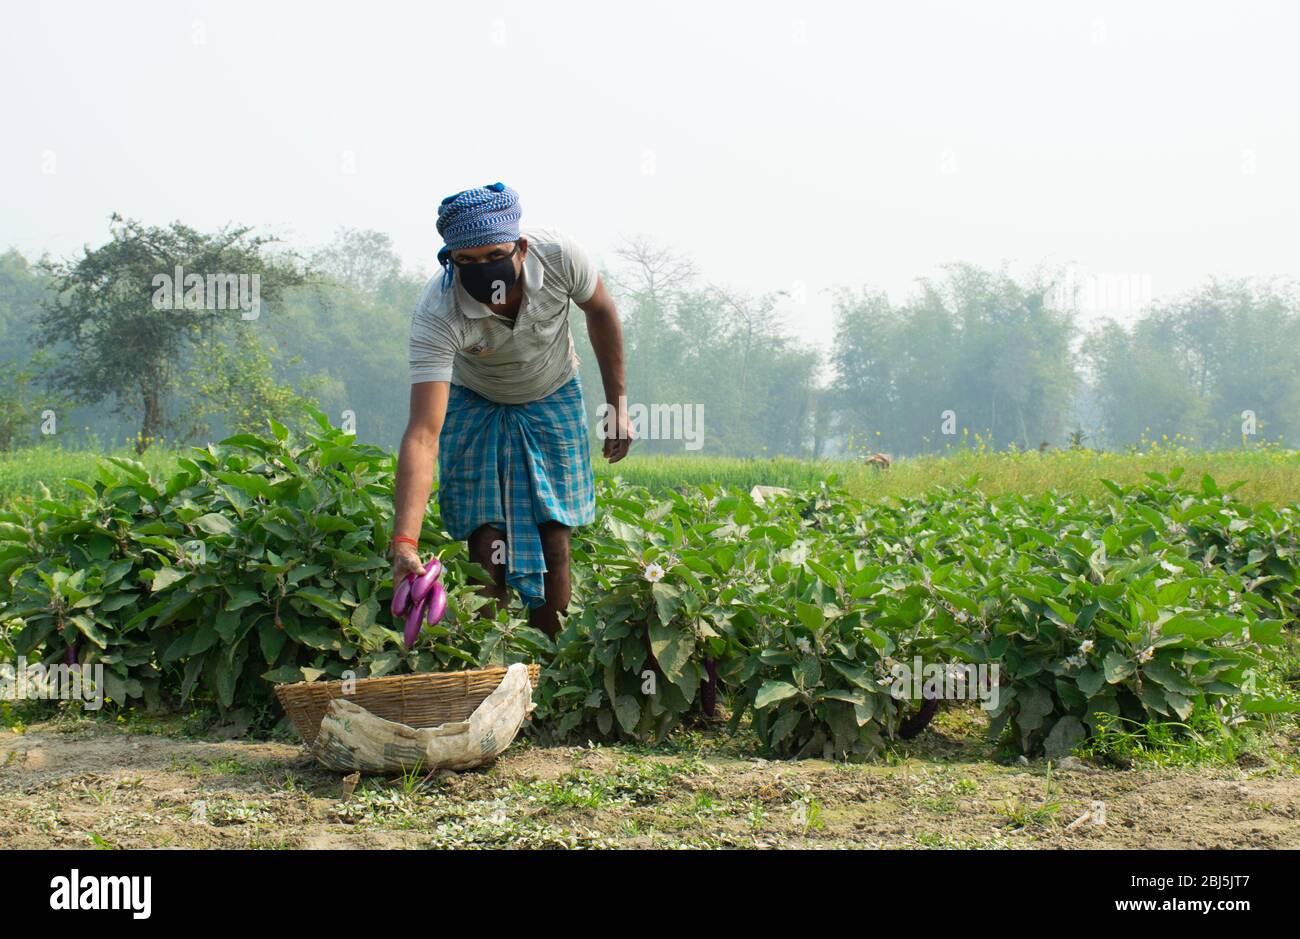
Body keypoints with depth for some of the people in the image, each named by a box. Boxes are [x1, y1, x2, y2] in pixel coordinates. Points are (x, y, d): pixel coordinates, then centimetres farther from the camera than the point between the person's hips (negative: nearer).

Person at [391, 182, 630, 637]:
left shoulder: (559, 256, -33)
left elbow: (600, 311, -7)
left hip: (553, 399, 1)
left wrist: (617, 403, -3)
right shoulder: (436, 315, -37)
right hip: (475, 404, -1)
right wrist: (404, 541, -53)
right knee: (487, 548, -10)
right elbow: (423, 433, -44)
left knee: (553, 543, -5)